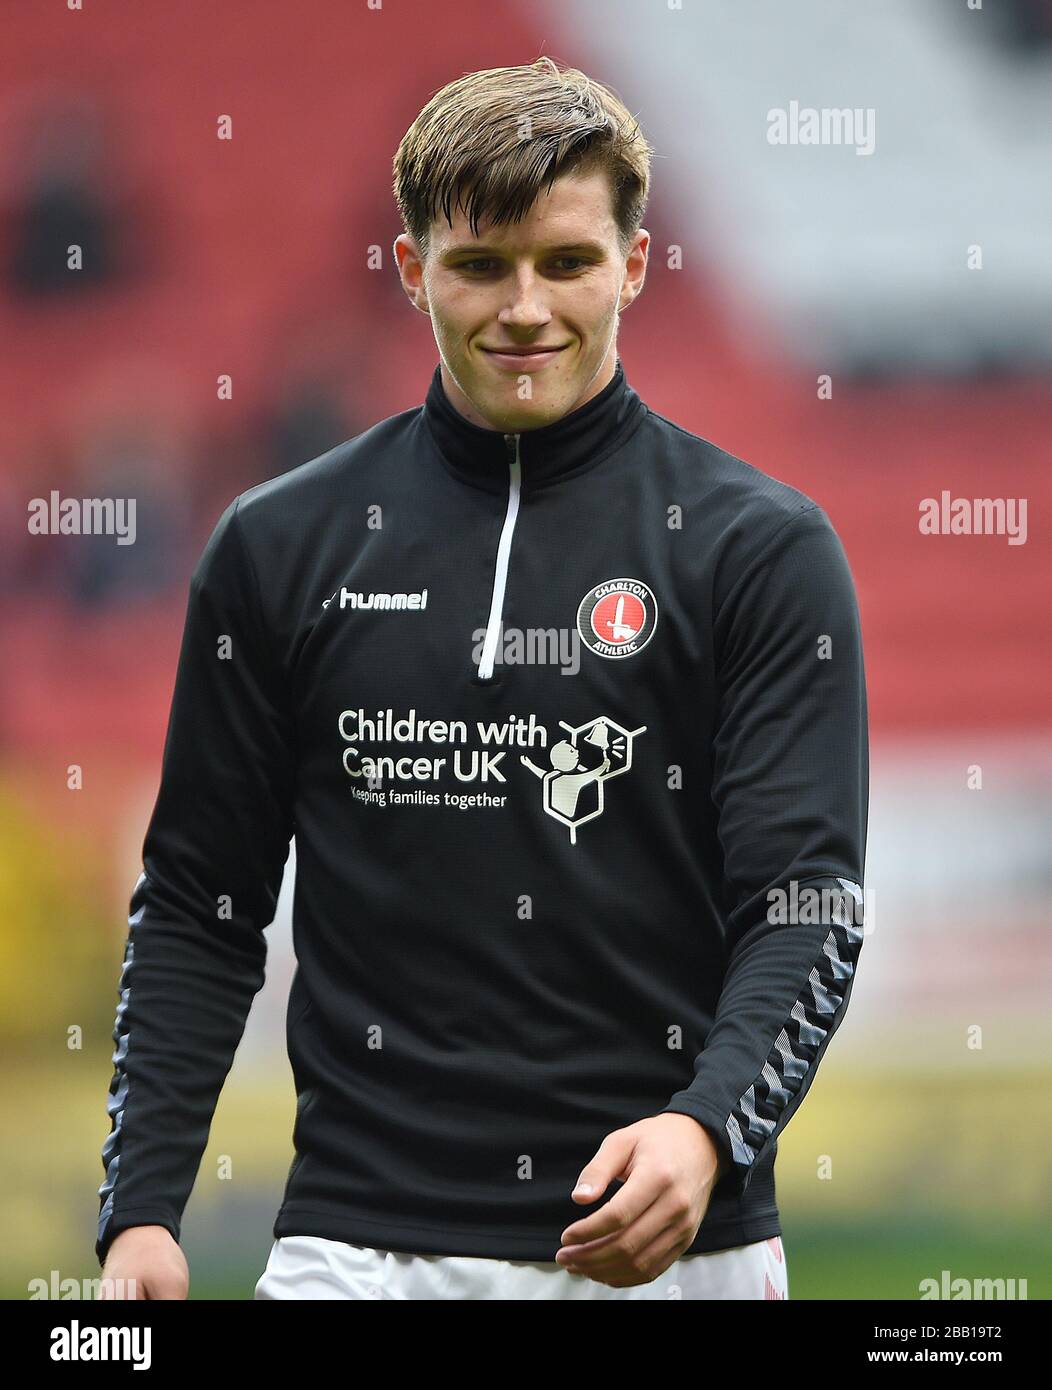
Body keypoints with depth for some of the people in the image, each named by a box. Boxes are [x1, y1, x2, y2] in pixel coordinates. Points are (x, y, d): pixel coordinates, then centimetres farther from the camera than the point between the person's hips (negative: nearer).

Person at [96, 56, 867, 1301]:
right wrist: (141, 1207, -1)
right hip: (365, 1237, 1)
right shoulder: (282, 546, 7)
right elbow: (199, 906, 10)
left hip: (670, 1245, -1)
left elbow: (807, 905, -7)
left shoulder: (762, 551, 0)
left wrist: (707, 1127, -25)